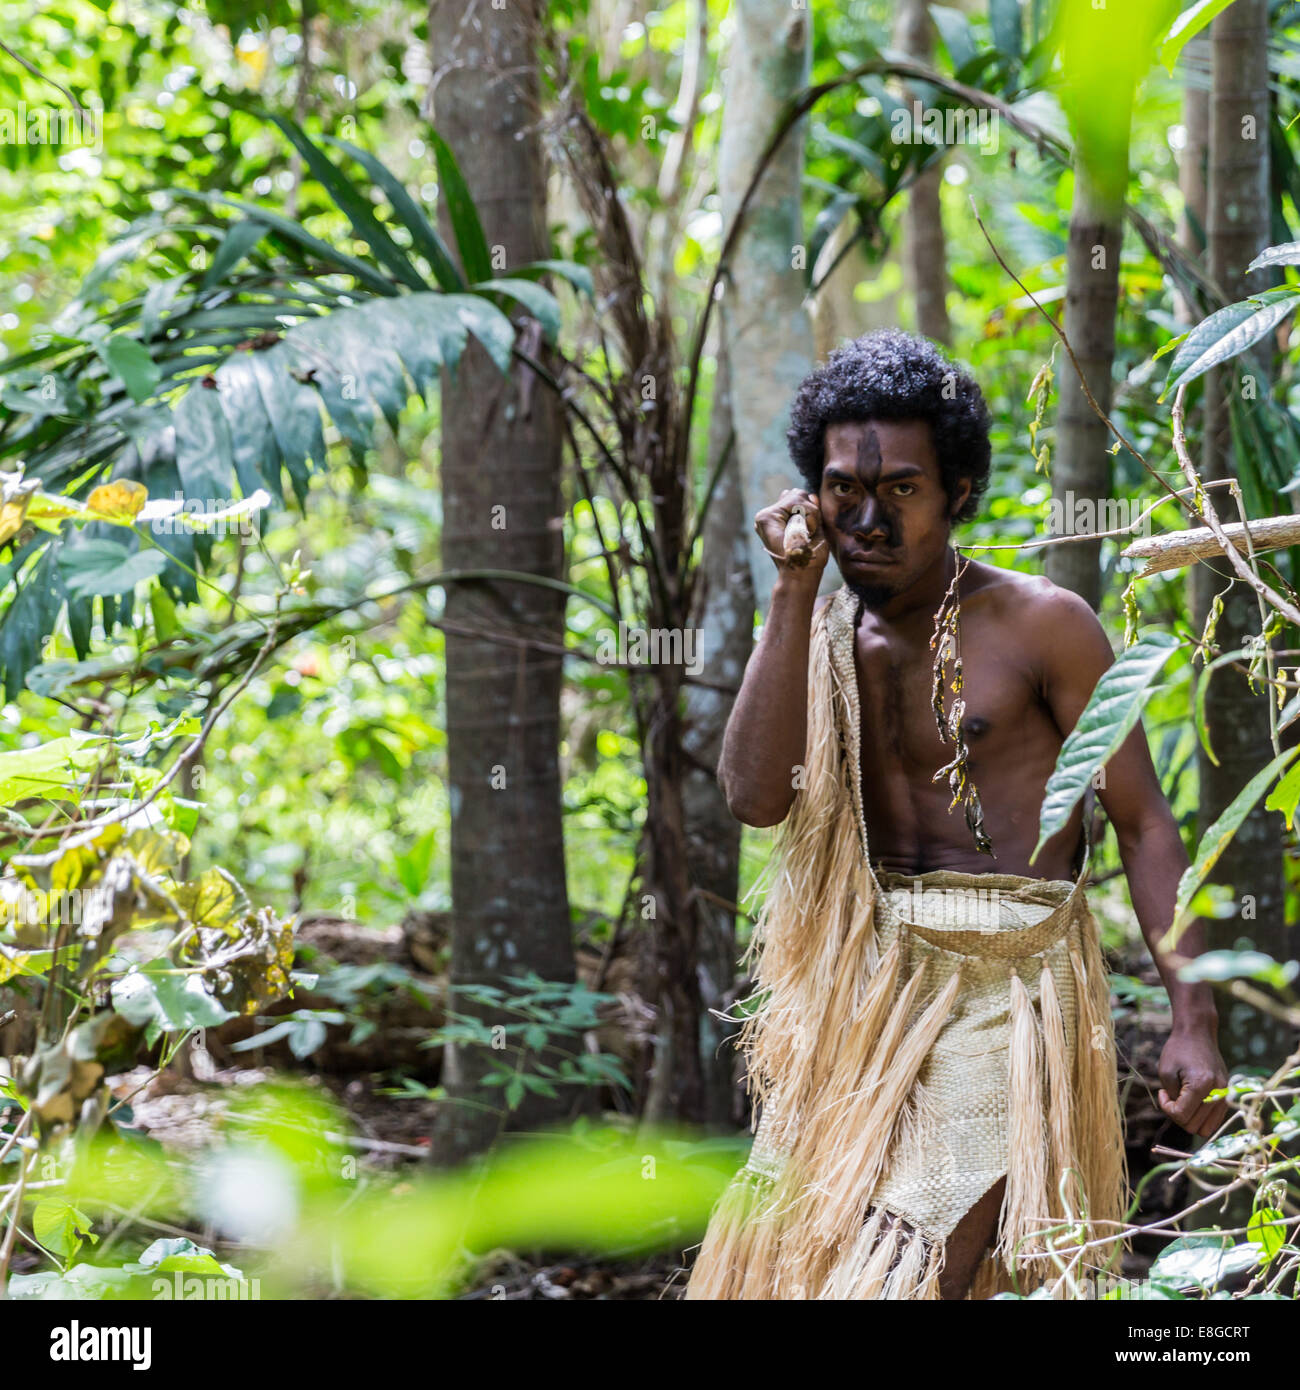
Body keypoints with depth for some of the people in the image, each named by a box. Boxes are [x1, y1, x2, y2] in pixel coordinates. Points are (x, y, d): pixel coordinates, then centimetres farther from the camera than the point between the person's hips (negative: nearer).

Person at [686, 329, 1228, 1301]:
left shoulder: (1042, 625, -6)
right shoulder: (823, 636, 8)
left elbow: (1144, 825, -5)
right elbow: (757, 796, -9)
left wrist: (1194, 1023, -12)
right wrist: (795, 592, -10)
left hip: (1004, 996, -6)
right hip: (865, 996, 6)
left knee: (906, 1275, -17)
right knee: (792, 1253, 10)